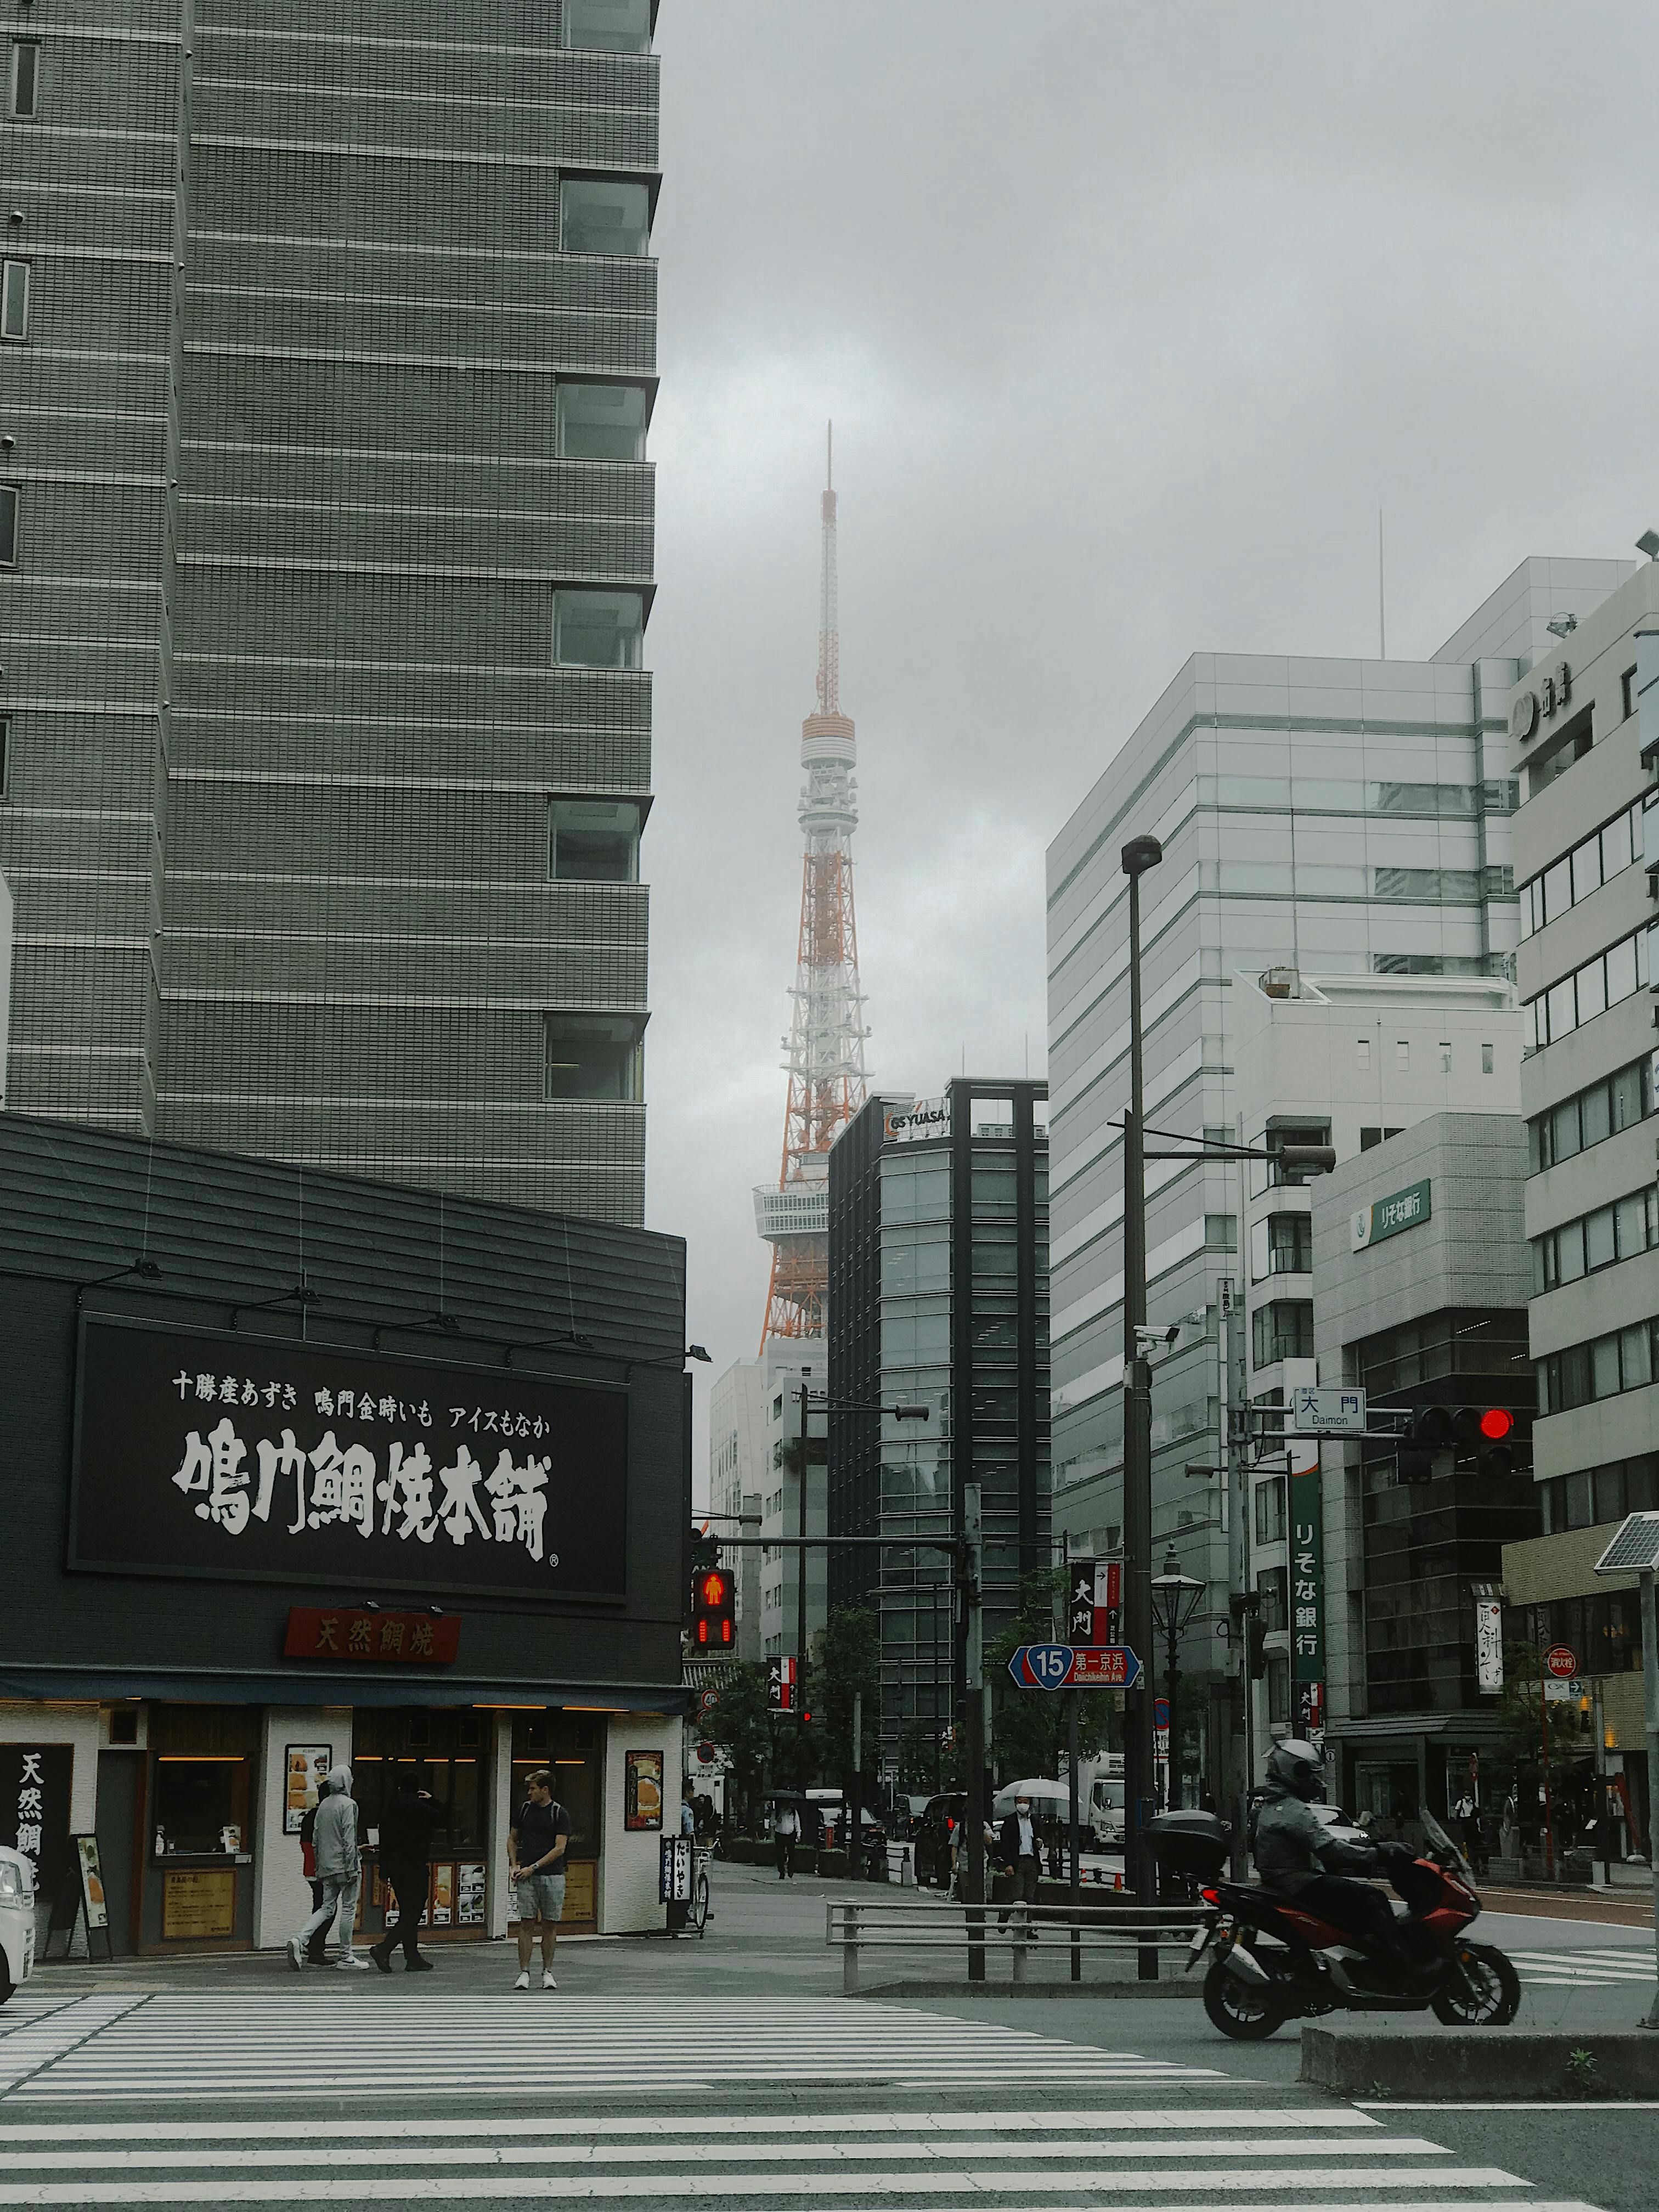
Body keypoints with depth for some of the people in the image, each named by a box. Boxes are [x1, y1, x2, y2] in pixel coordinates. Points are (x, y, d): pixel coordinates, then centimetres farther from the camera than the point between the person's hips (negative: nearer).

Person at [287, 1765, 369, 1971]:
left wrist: (319, 1867, 21)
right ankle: (346, 1957, 5)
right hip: (344, 1865, -7)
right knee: (348, 1909, 1)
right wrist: (352, 1869, -15)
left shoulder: (323, 1806, 12)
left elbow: (315, 1838, 15)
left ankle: (300, 1940, -8)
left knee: (327, 1908, 11)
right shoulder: (348, 1805, -11)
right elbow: (349, 1839, -16)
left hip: (327, 1867, 7)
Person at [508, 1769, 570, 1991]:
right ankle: (524, 1973, -1)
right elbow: (512, 1839, 18)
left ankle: (547, 1972, 10)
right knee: (527, 1924, -3)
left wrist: (533, 1867, -11)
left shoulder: (560, 1814, -2)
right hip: (526, 1876, 2)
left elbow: (560, 1848, -7)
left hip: (553, 1875, -2)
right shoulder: (524, 1809, 9)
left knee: (550, 1925, 2)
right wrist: (514, 1864, 3)